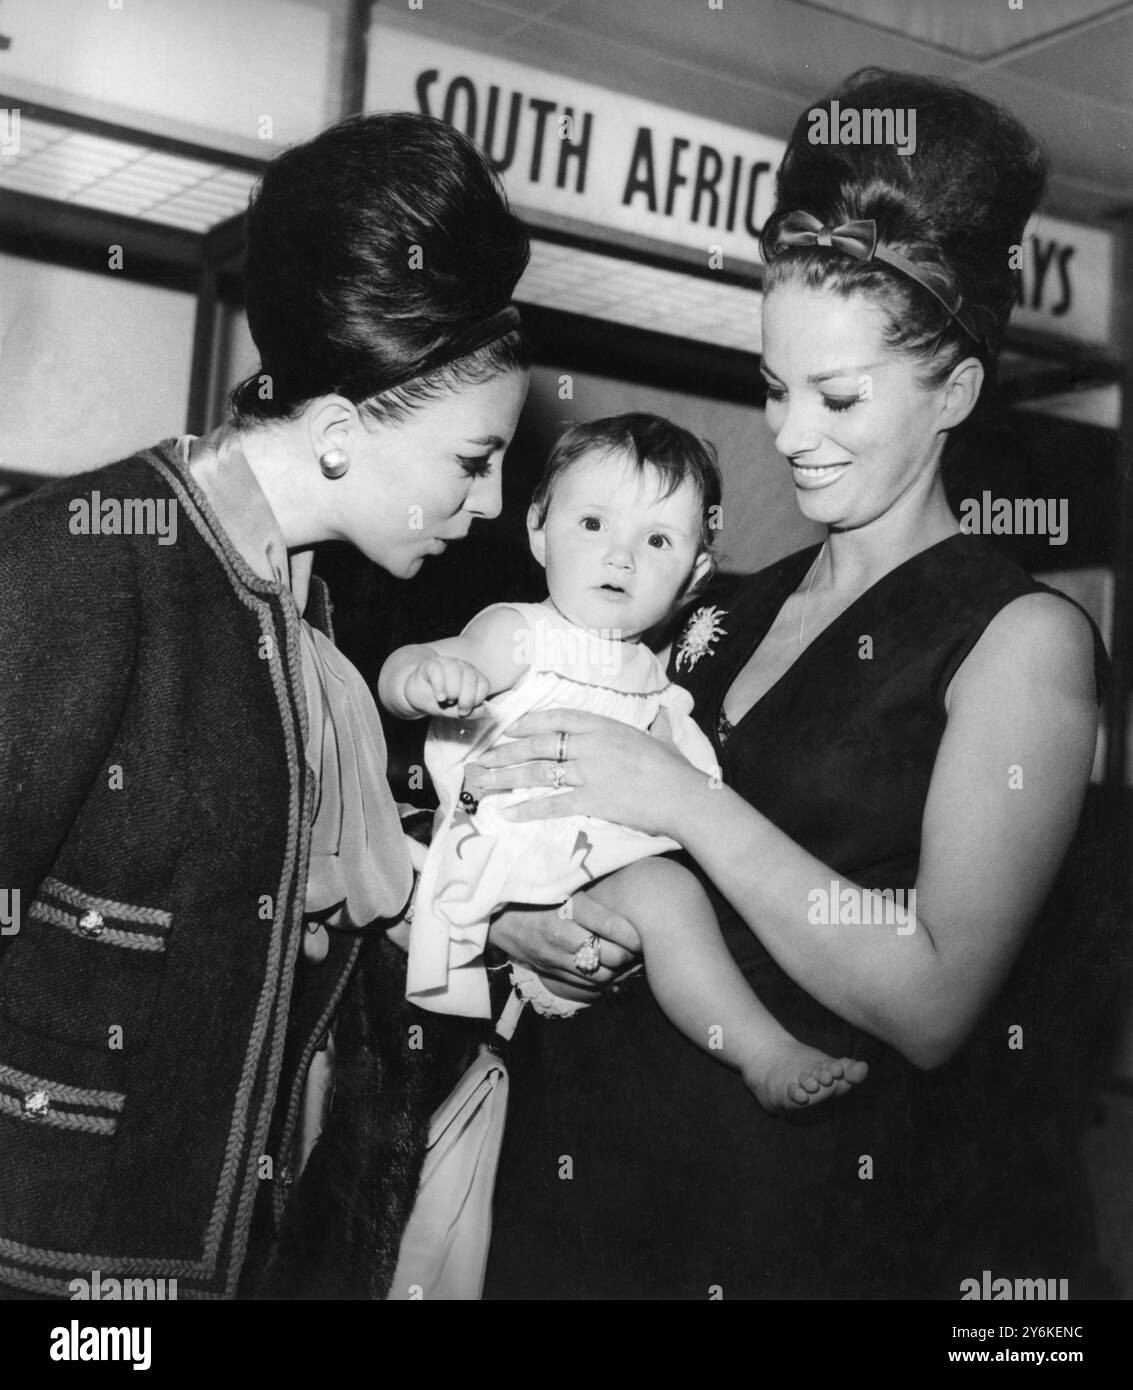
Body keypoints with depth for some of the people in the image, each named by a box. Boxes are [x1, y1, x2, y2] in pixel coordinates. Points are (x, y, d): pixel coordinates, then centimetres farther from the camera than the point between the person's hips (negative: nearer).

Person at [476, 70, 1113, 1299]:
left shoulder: (1021, 638, -9)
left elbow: (933, 1004, -18)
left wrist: (689, 802, -19)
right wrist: (513, 907, -12)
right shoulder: (726, 612, 6)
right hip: (626, 1184, 5)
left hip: (869, 1218, -5)